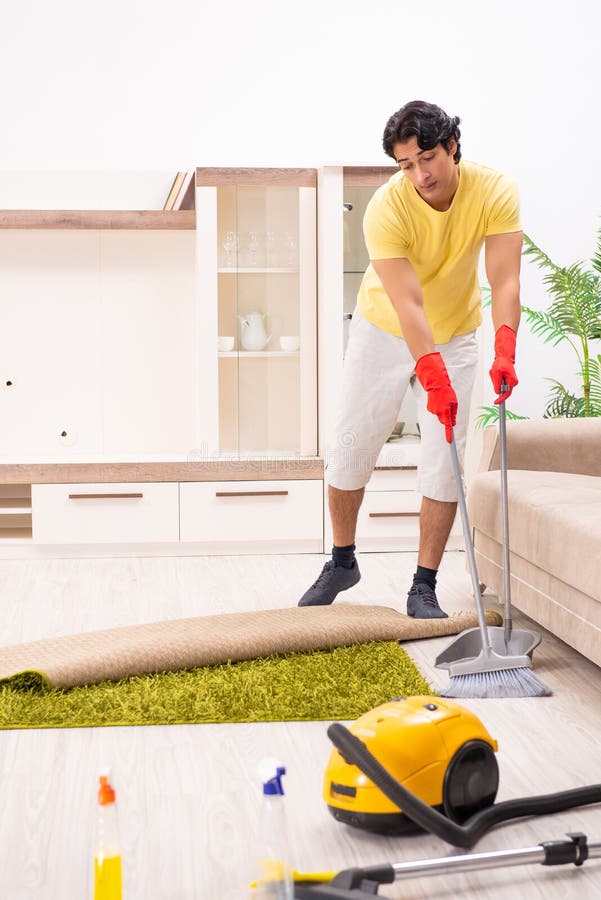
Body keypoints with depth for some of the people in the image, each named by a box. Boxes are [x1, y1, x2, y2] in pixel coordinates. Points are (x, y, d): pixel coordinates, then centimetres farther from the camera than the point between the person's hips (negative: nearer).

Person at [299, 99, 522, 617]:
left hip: (455, 335, 1)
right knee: (351, 447, 3)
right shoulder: (387, 208, -28)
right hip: (384, 330, -1)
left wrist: (505, 351, -45)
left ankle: (424, 587, 6)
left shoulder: (496, 192, -22)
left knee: (446, 460, -4)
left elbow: (505, 280, -29)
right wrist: (433, 376, -46)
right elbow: (407, 302, -35)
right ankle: (342, 562, 24)